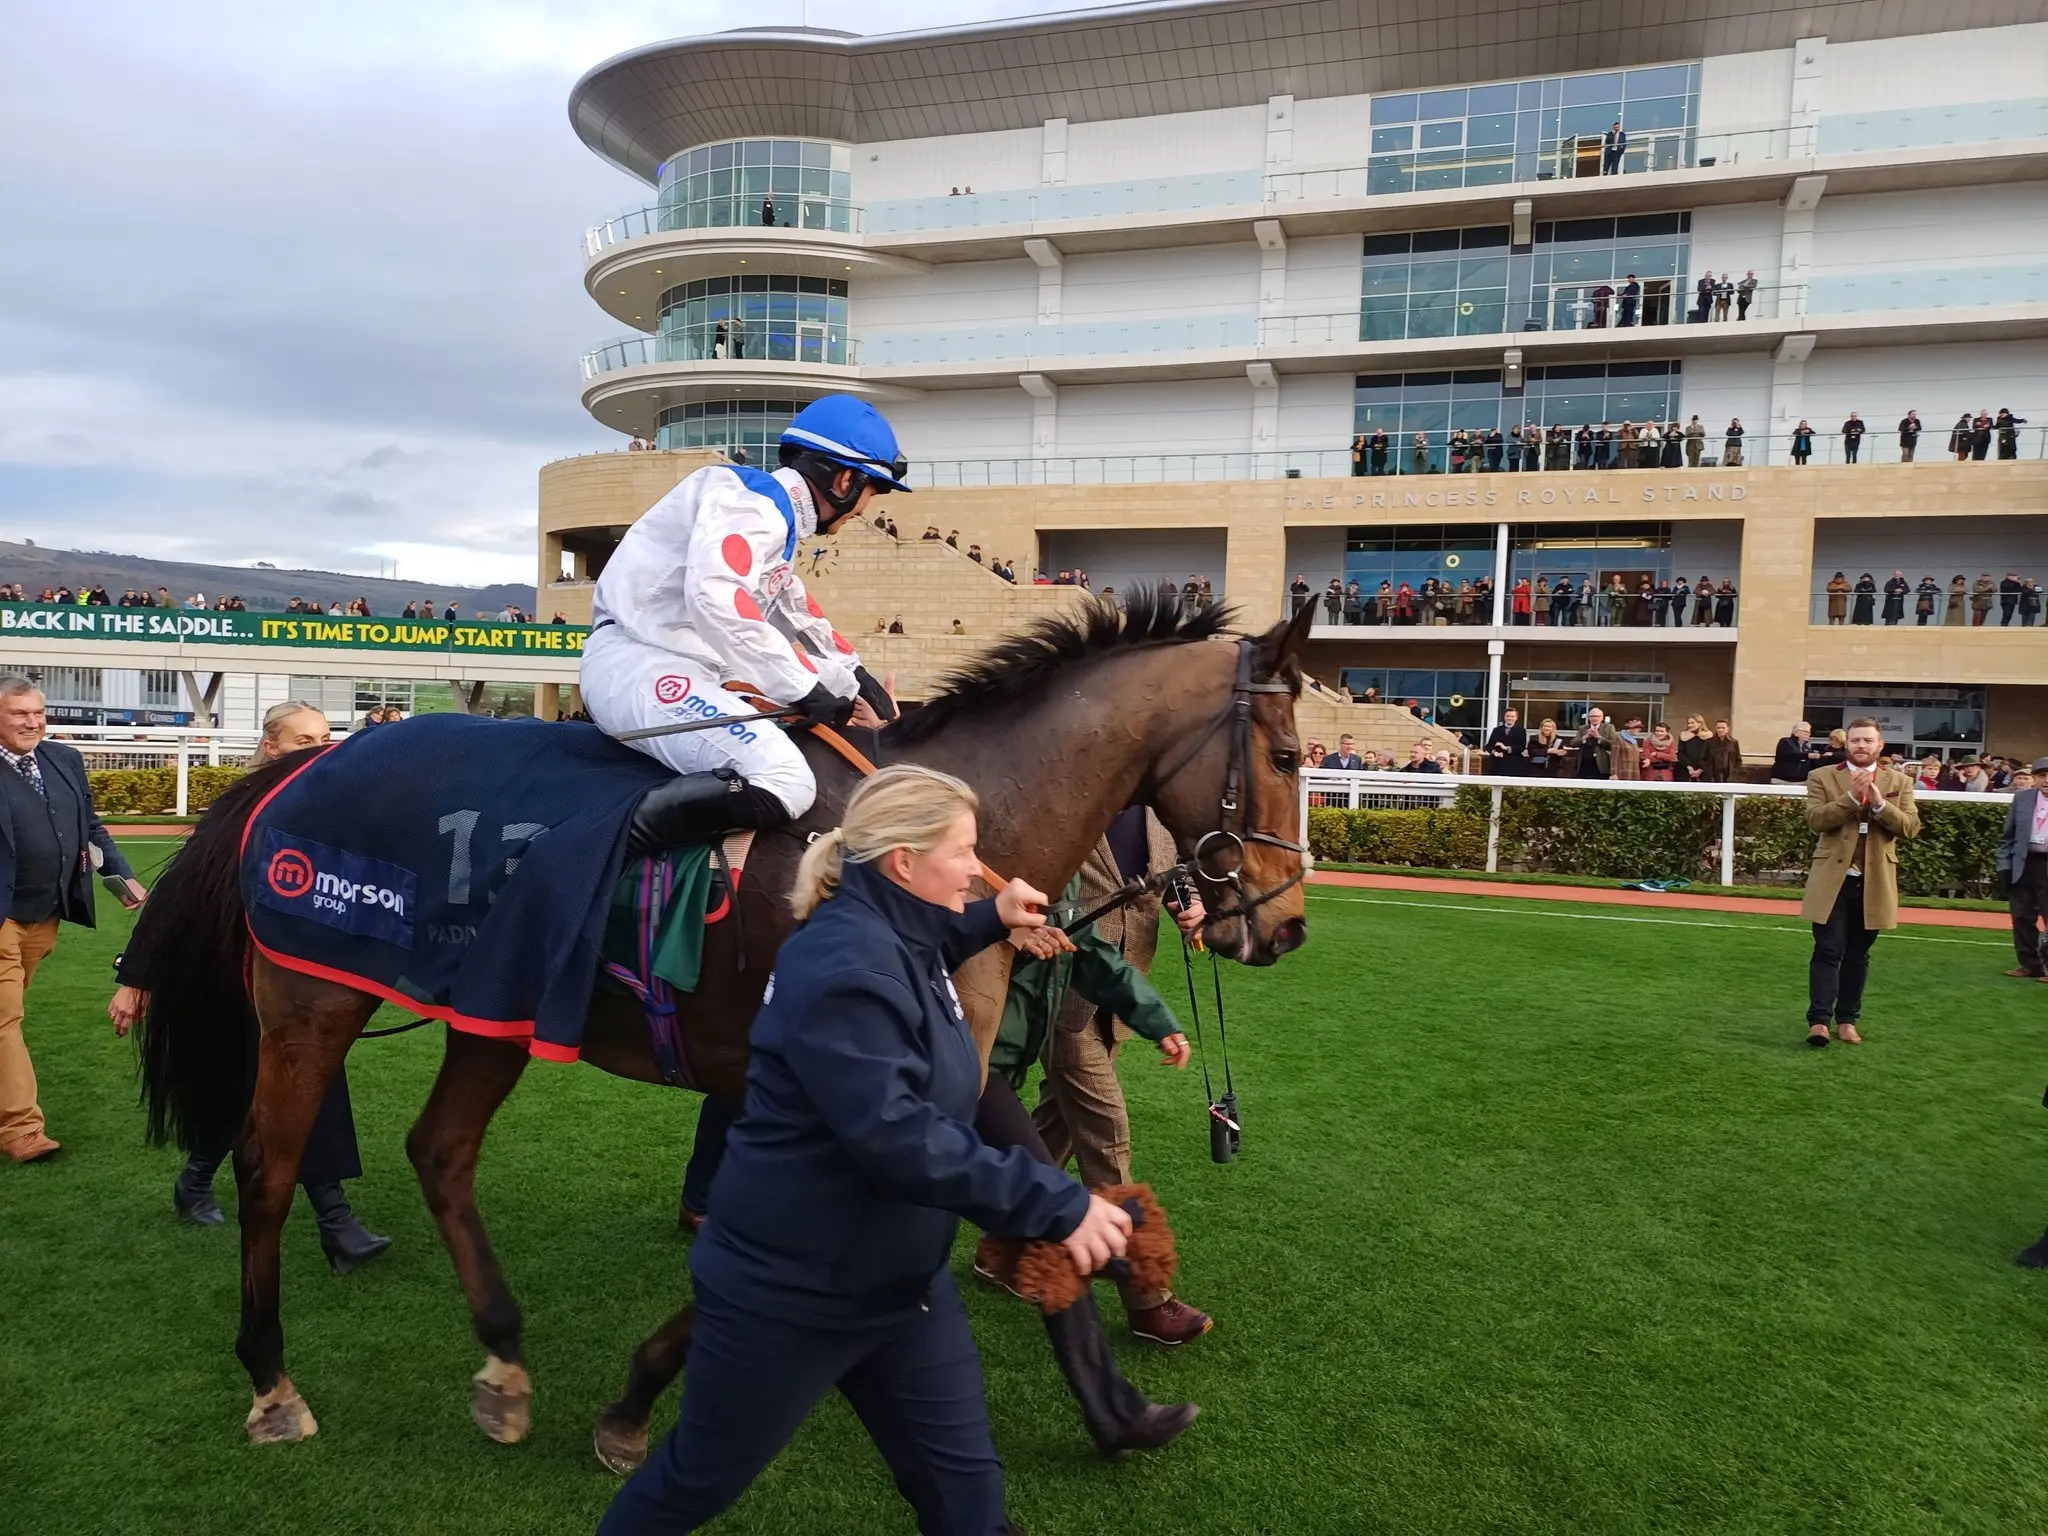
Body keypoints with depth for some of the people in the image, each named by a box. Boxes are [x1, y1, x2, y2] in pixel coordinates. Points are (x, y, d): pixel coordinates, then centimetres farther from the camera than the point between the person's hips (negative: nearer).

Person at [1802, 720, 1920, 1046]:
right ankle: (1819, 1020, -11)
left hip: (1875, 881, 3)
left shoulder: (1899, 782, 9)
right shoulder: (1822, 777, 3)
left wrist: (1879, 803, -16)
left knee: (1857, 955, 10)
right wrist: (1851, 797, -21)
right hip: (1833, 879, -2)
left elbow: (1911, 827, -2)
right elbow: (1815, 819, -11)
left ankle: (1847, 1020, 18)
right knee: (1829, 951, -7)